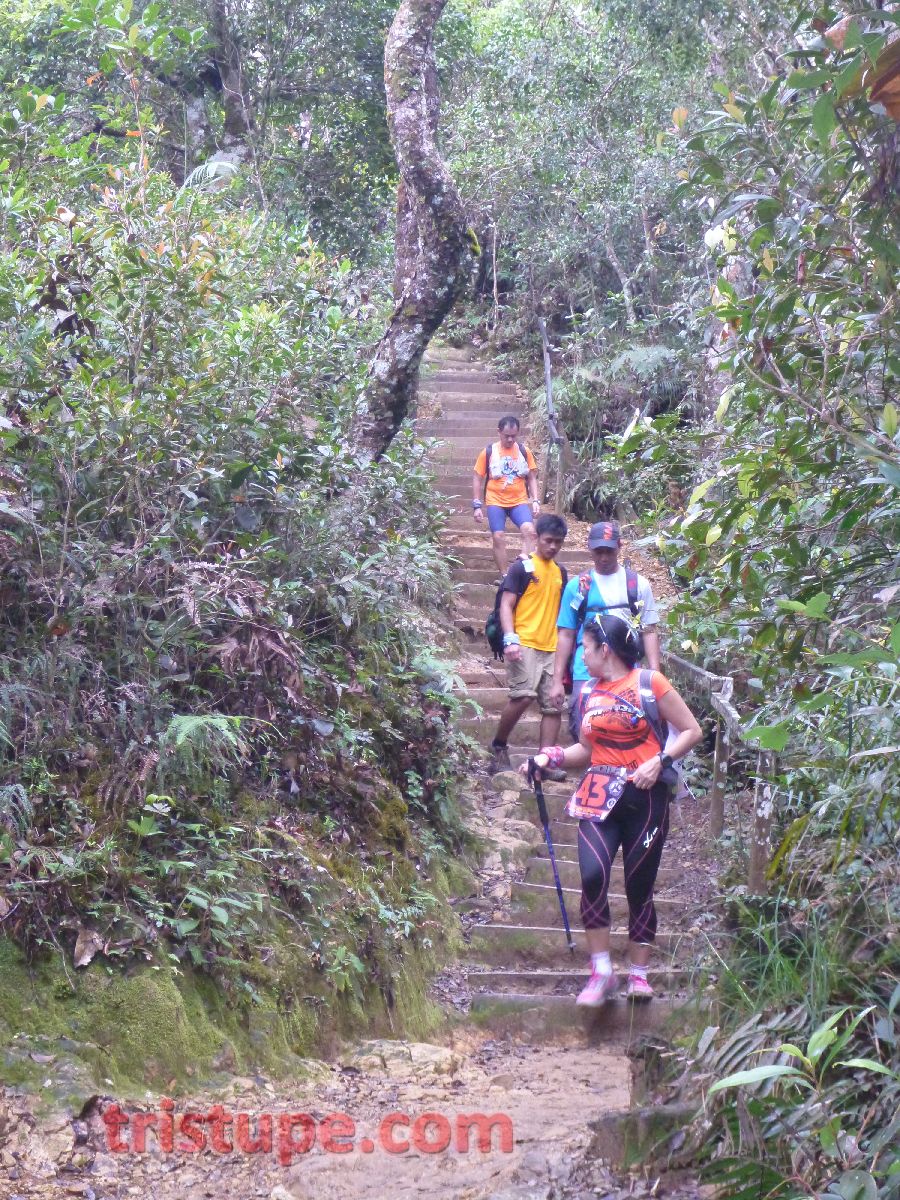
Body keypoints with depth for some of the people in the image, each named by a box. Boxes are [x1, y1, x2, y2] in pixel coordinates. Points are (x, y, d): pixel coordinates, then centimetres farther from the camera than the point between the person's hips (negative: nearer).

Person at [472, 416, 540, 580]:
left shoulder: (524, 451, 3)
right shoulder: (488, 452, -2)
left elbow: (532, 478, 11)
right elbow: (477, 479, 3)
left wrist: (535, 501, 0)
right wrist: (477, 506, -1)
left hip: (519, 501, 1)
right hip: (495, 502, -1)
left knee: (529, 530, -20)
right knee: (498, 537, -4)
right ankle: (504, 576, 6)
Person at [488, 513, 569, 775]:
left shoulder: (560, 572, 18)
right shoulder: (522, 567, -1)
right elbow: (506, 605, -6)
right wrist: (510, 639, -19)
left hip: (552, 648, 7)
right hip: (524, 644, -7)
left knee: (553, 705, 1)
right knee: (523, 695, -20)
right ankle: (498, 747, -1)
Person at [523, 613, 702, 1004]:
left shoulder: (650, 683, -4)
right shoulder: (590, 694, 11)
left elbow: (691, 731, -2)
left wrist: (660, 761, -15)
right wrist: (549, 758, 5)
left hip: (645, 798, -3)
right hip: (599, 796, 3)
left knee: (639, 887, 2)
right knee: (593, 876, -18)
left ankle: (638, 974, 18)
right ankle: (601, 972, -8)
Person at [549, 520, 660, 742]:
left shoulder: (638, 585, 7)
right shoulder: (577, 586, 6)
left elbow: (649, 632, 7)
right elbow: (566, 635, 8)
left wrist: (655, 675, -2)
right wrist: (557, 680, 3)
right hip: (586, 676, 0)